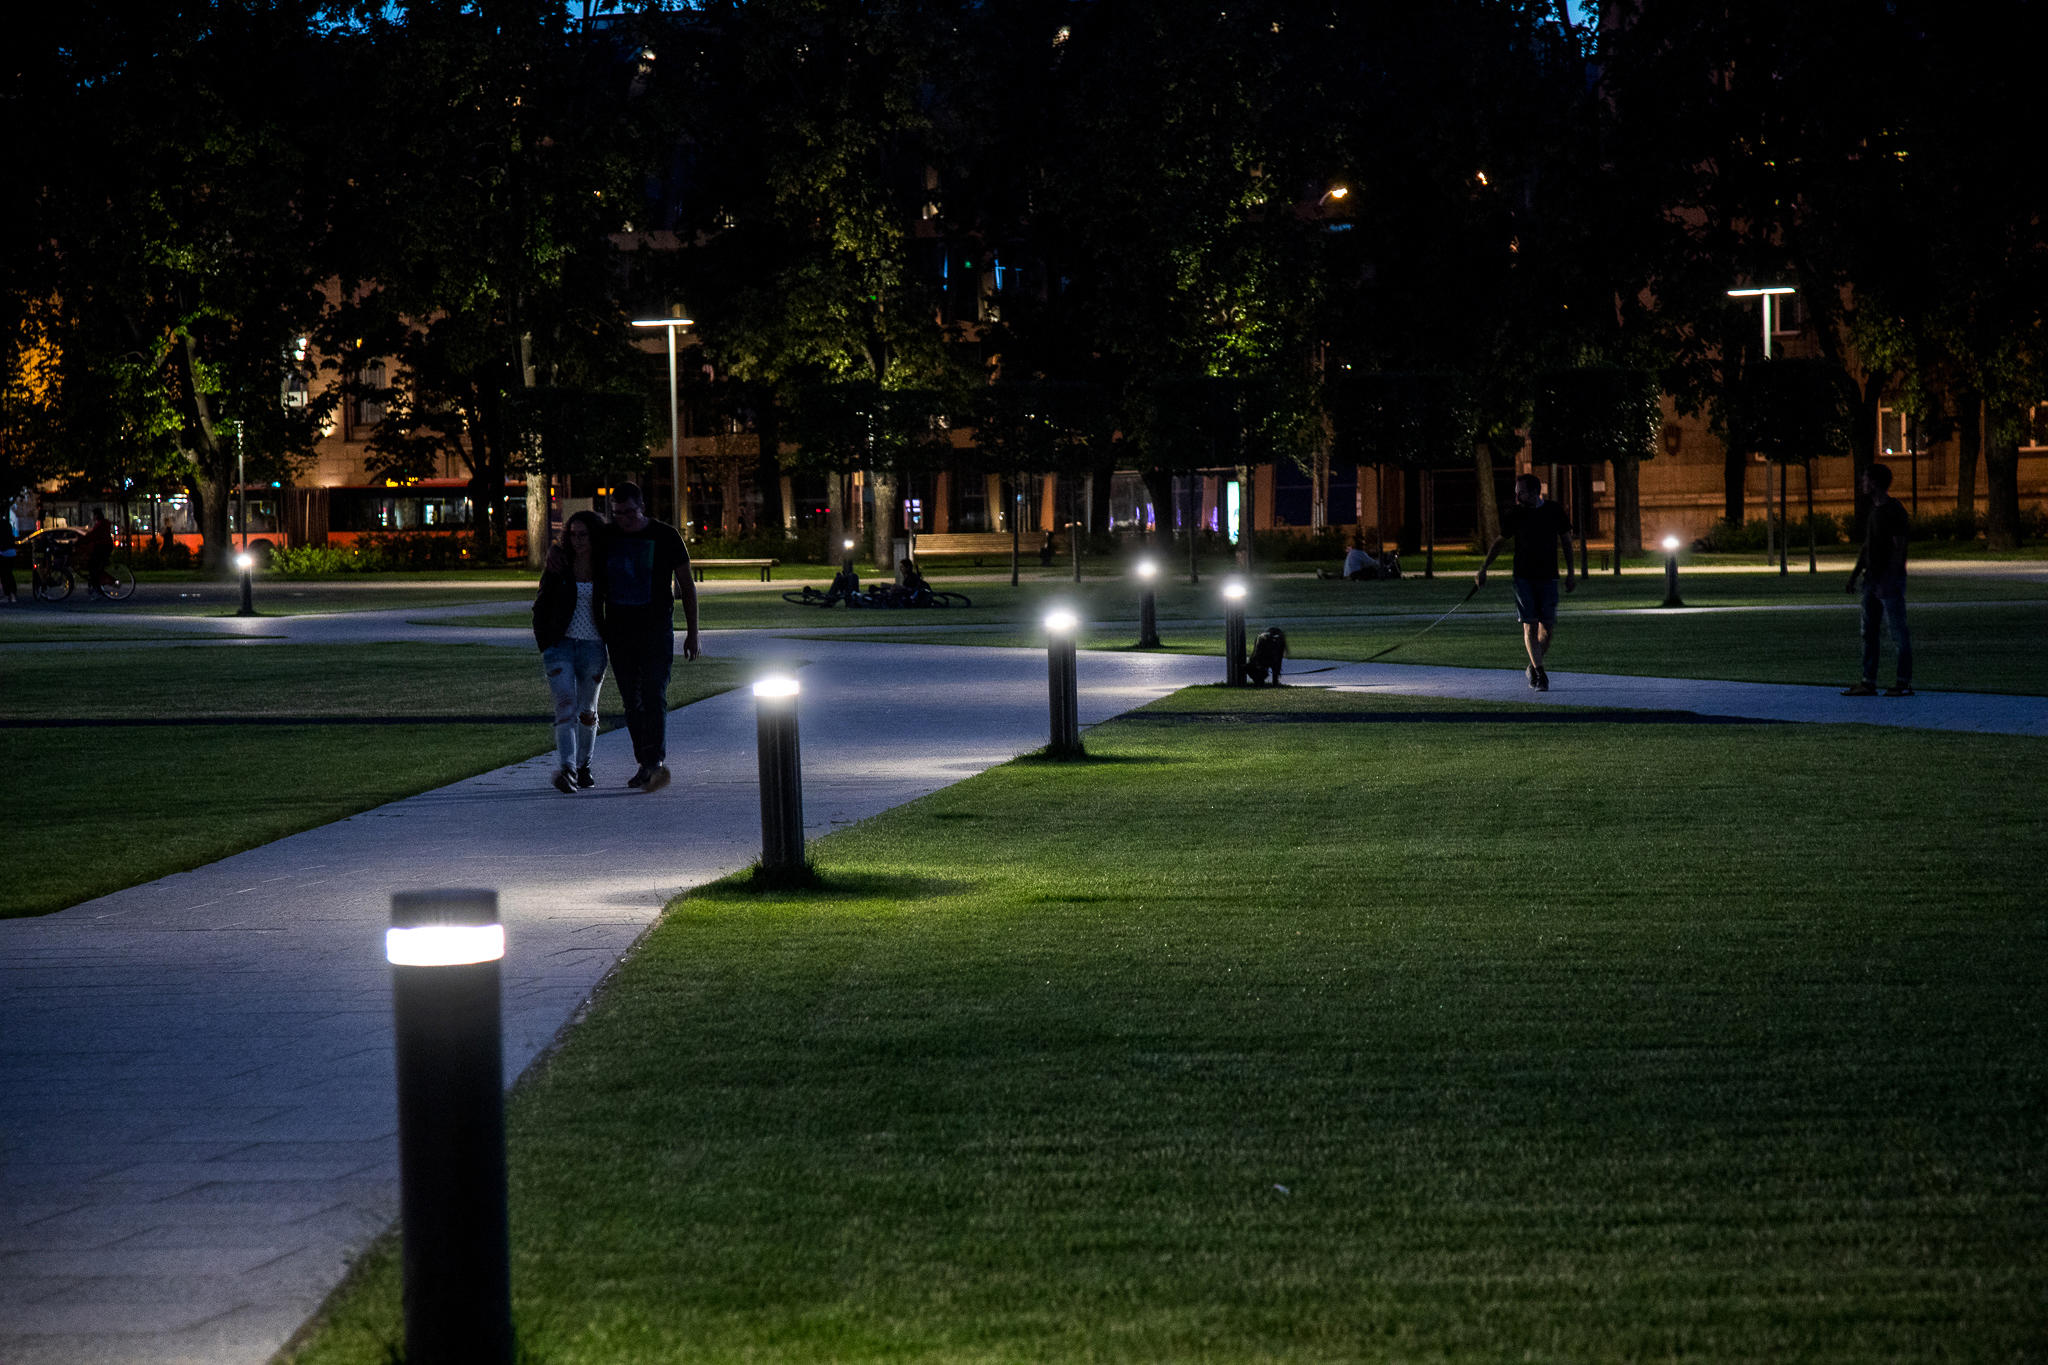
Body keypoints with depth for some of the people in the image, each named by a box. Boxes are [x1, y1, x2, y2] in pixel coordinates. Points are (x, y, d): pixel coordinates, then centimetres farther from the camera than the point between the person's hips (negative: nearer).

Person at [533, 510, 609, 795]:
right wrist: (545, 648, -2)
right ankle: (566, 770, -32)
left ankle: (583, 766, 32)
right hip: (560, 644, -2)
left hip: (593, 647, 2)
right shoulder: (557, 567, -1)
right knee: (566, 706, -18)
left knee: (587, 712, 12)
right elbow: (541, 609, 3)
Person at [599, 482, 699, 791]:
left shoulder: (666, 536, -1)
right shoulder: (607, 537, 7)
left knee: (654, 697, -16)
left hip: (657, 629, -4)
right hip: (619, 632, 4)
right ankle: (646, 765, 12)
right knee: (631, 702, 5)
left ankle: (656, 762, -26)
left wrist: (692, 632, 1)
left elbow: (687, 585, 4)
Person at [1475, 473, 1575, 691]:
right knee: (1530, 626, -8)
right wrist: (1483, 570, 9)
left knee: (1548, 627, -2)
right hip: (1523, 577, -1)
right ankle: (1539, 673, -4)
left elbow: (1566, 541, 11)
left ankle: (1533, 667, 19)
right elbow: (1499, 541, 10)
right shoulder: (1515, 514, -1)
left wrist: (1570, 573, 9)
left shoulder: (1554, 511, 0)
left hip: (1548, 577, 1)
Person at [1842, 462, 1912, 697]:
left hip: (1890, 579, -9)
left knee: (1898, 631, -5)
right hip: (1872, 578, 9)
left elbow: (1899, 547, -17)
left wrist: (1889, 580, -21)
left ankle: (1904, 682, -2)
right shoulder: (1875, 509, 15)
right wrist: (1856, 572, 18)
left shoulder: (1894, 510, -13)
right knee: (1868, 631, 8)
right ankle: (1868, 682, 10)